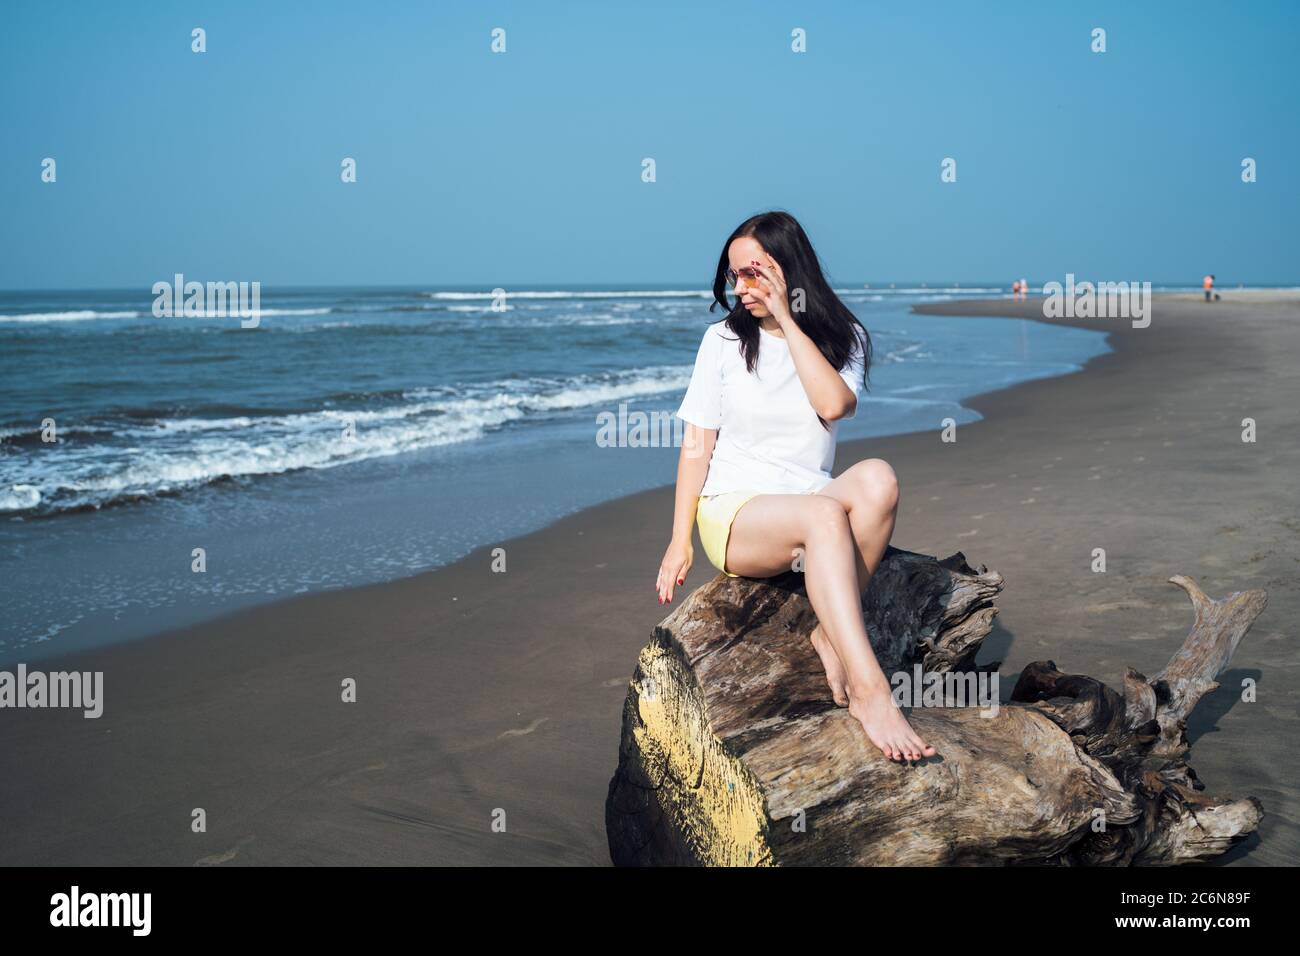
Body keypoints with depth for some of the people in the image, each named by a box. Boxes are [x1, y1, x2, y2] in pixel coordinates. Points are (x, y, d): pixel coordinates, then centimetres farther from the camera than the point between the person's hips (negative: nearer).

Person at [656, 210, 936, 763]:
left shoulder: (843, 339, 7)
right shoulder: (725, 339, 5)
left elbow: (833, 404, -15)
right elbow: (697, 445, 3)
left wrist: (786, 319, -13)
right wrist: (679, 541, -4)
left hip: (811, 506, 2)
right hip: (732, 511, -2)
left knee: (877, 479, -32)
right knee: (825, 515, -36)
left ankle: (831, 638, -23)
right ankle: (870, 693, -44)